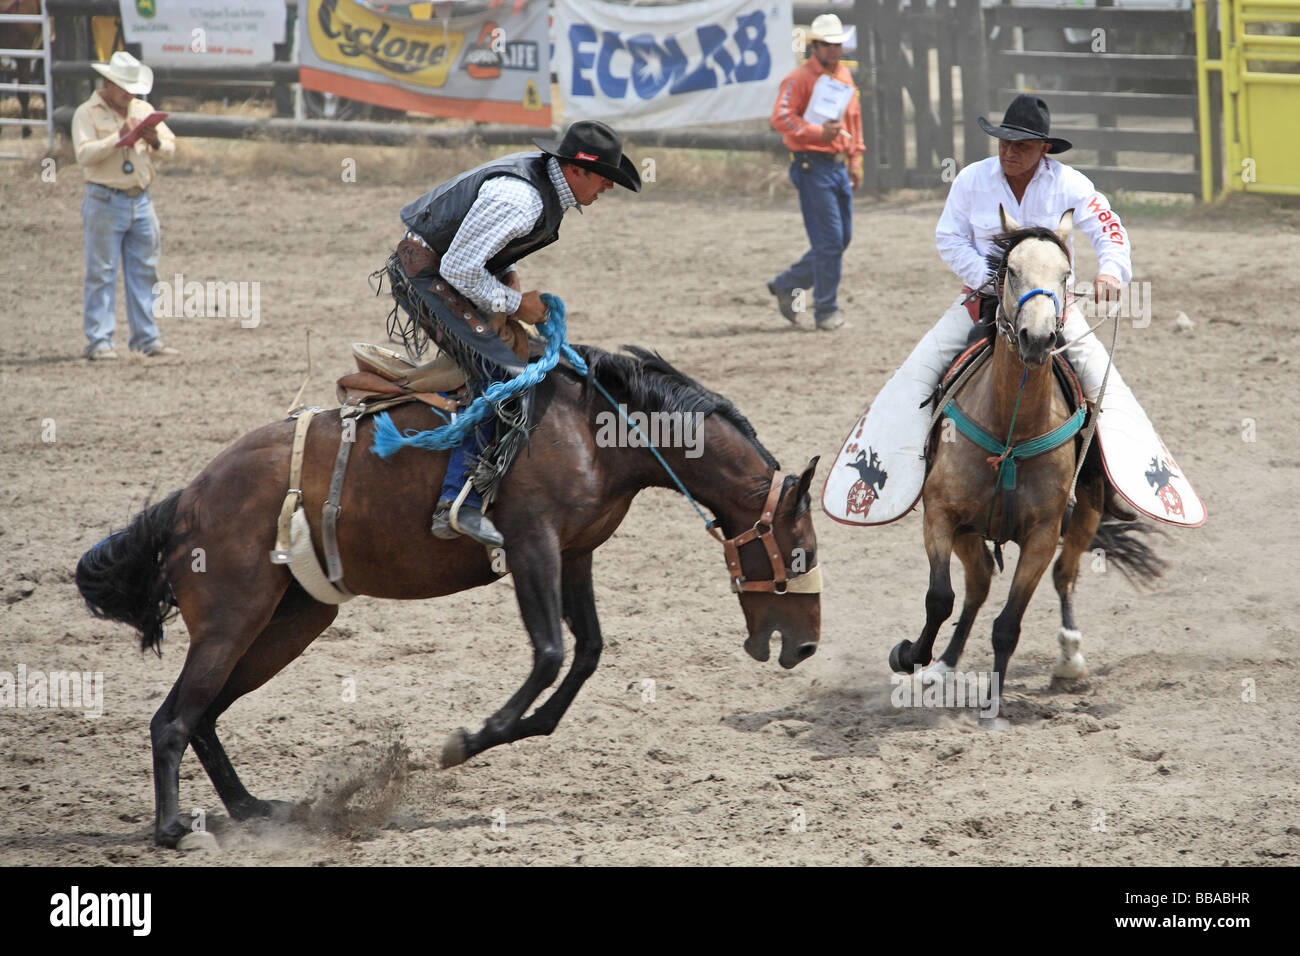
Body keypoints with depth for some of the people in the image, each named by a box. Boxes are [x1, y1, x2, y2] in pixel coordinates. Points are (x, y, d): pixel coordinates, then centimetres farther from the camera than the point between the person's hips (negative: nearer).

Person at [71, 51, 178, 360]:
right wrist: (119, 137, -23)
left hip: (140, 202, 5)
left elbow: (170, 148, 10)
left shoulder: (143, 110, 13)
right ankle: (99, 341, -4)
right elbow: (84, 155, -16)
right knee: (101, 274, -5)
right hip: (105, 203, -5)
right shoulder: (87, 114, -3)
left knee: (144, 273, 7)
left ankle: (147, 338, 12)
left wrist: (155, 142, -12)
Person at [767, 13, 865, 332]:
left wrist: (855, 158, 18)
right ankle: (826, 311, 0)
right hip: (813, 166, -8)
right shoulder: (800, 78, -10)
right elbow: (780, 117, -20)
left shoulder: (844, 75, 14)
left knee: (842, 239, 12)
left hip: (838, 165, 8)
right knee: (829, 240, -9)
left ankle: (787, 285, 26)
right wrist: (818, 132, -28)